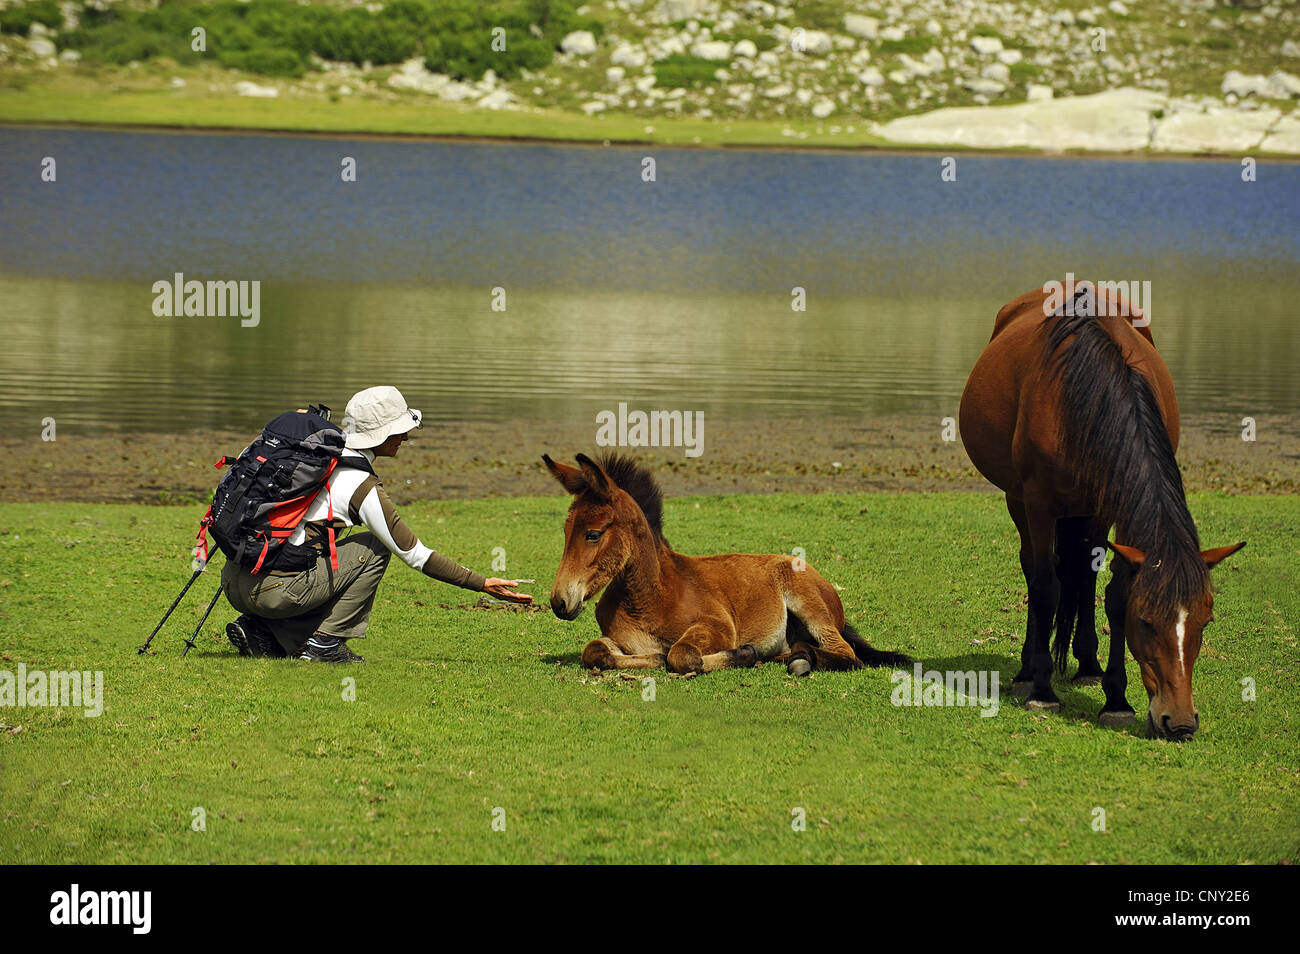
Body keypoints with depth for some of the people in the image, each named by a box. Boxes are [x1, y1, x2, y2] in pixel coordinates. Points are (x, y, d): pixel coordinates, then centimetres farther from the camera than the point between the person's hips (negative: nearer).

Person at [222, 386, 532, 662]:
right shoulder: (363, 487, -7)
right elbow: (415, 555, -3)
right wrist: (482, 584, 2)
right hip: (272, 589, -8)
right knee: (375, 549, 4)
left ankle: (259, 631, 10)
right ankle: (325, 642, 1)